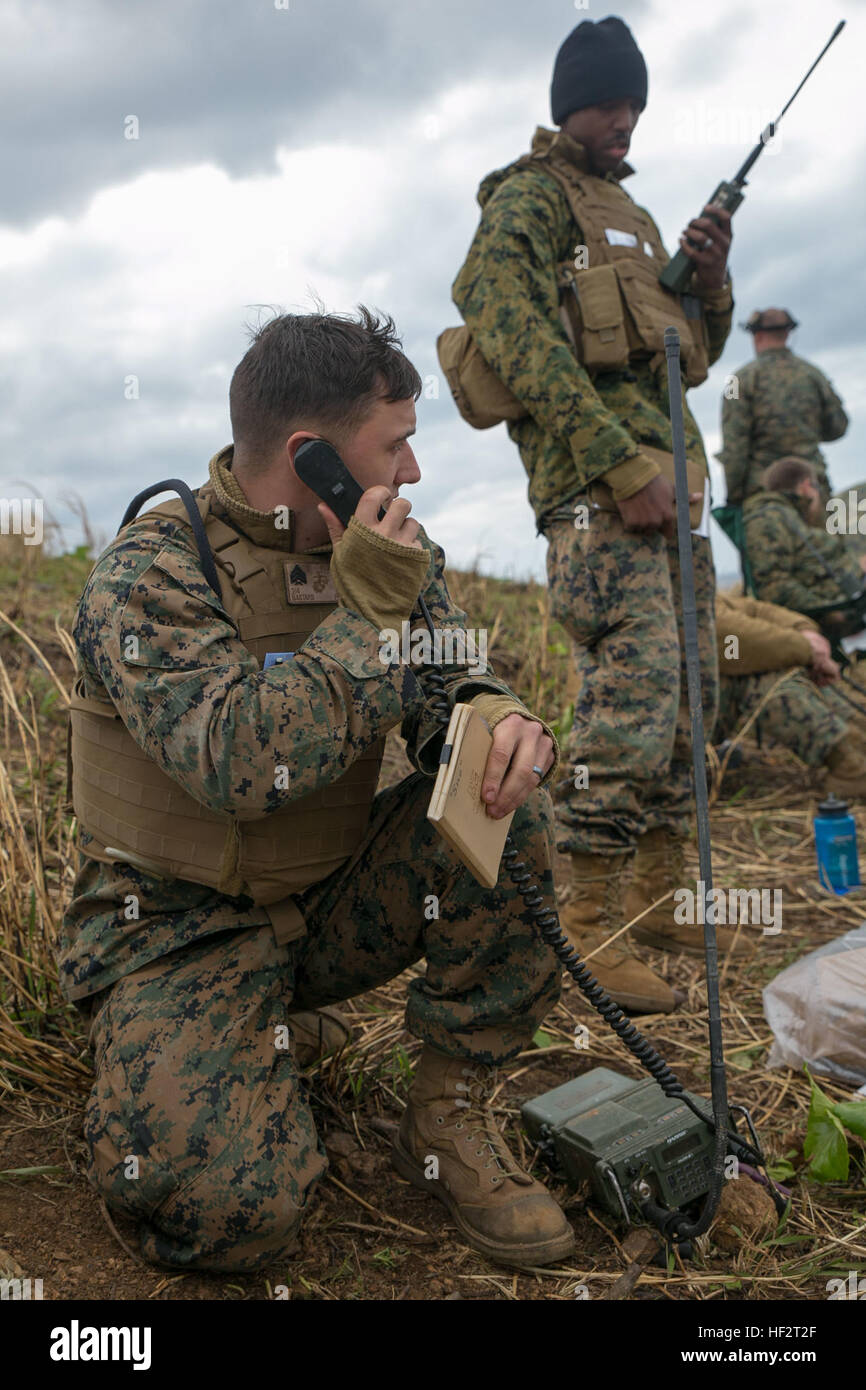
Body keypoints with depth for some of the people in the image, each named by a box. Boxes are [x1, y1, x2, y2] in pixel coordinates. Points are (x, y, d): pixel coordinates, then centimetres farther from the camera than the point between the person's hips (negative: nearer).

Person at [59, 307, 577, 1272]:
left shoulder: (387, 550, 1)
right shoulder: (147, 575, -19)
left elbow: (446, 679, -2)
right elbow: (243, 766, -32)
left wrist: (499, 718, -26)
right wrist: (366, 611, -28)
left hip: (331, 902, 6)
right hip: (186, 929, -5)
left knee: (505, 807, -20)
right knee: (230, 1210, -24)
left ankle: (449, 1118, -5)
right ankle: (235, 1042, 11)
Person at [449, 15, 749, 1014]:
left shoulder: (636, 216, 28)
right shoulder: (530, 198, 2)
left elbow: (693, 359, 28)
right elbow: (512, 329, -14)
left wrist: (710, 283, 6)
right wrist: (620, 465, -19)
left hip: (667, 482, 9)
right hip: (596, 488, -9)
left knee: (687, 702, 9)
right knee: (631, 703, -16)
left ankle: (658, 897, 20)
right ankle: (589, 926, -6)